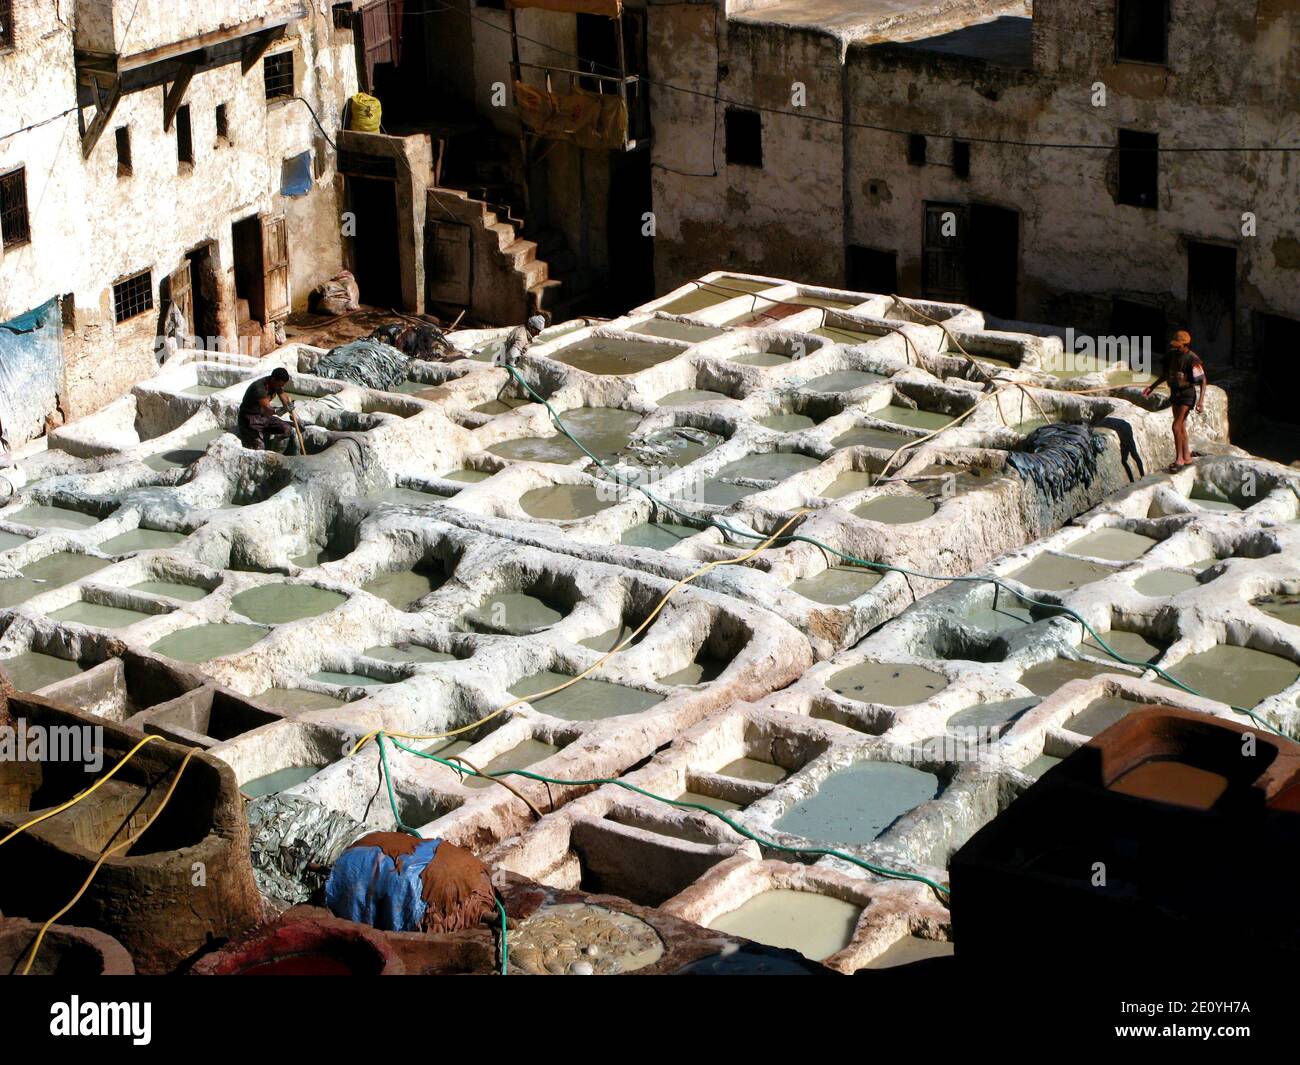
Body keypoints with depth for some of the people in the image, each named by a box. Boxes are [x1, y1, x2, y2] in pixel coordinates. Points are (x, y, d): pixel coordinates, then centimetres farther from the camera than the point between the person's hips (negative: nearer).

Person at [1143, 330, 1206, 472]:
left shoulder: (1193, 359, -18)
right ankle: (1187, 457, 22)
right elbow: (1165, 375, 19)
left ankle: (1179, 459, -5)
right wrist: (1152, 387, 15)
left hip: (1187, 394, -8)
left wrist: (1201, 400, -22)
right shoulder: (1171, 354, 4)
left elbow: (1203, 381, -15)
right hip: (1175, 392, 8)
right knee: (1181, 427, 13)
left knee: (1176, 426, -13)